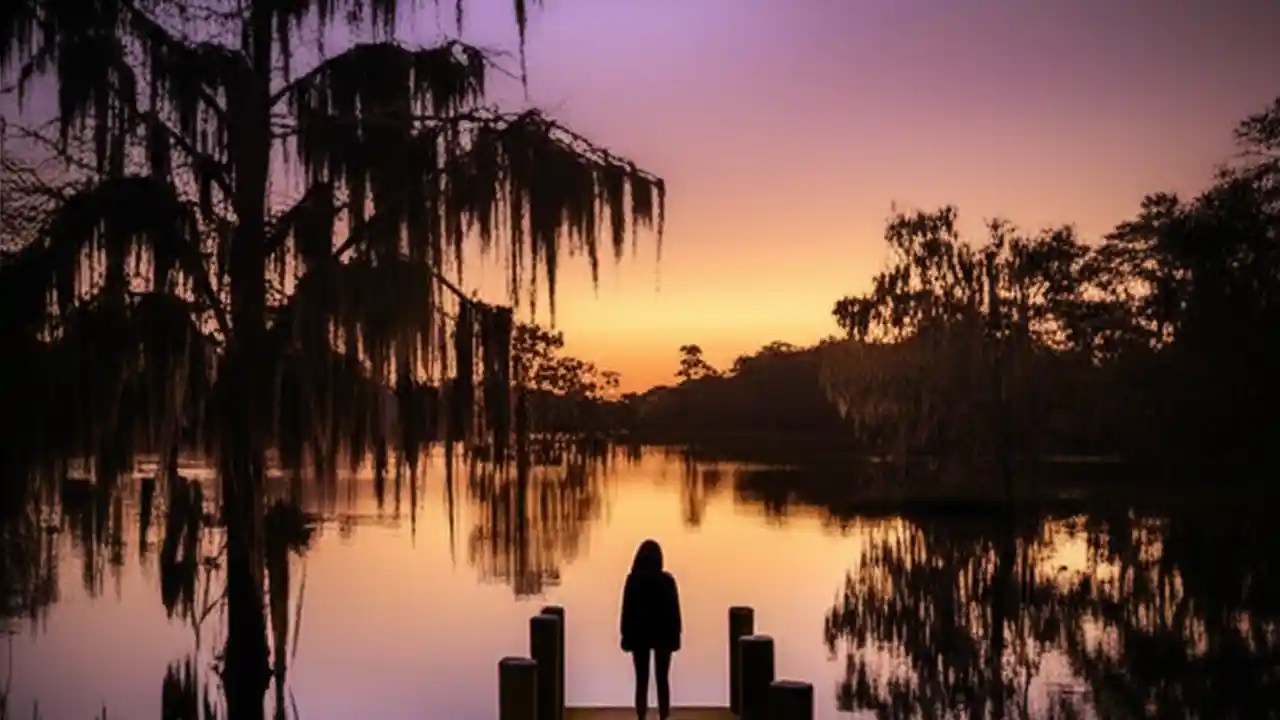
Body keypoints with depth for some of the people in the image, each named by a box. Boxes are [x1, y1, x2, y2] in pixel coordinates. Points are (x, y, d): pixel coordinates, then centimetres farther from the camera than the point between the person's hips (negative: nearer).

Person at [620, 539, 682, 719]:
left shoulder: (632, 579, -5)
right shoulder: (667, 579, -6)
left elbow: (626, 610, -2)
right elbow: (674, 610, -4)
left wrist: (626, 635, 5)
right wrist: (675, 636, 3)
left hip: (638, 634, 0)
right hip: (662, 634, 0)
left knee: (642, 682, 6)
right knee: (662, 681, 6)